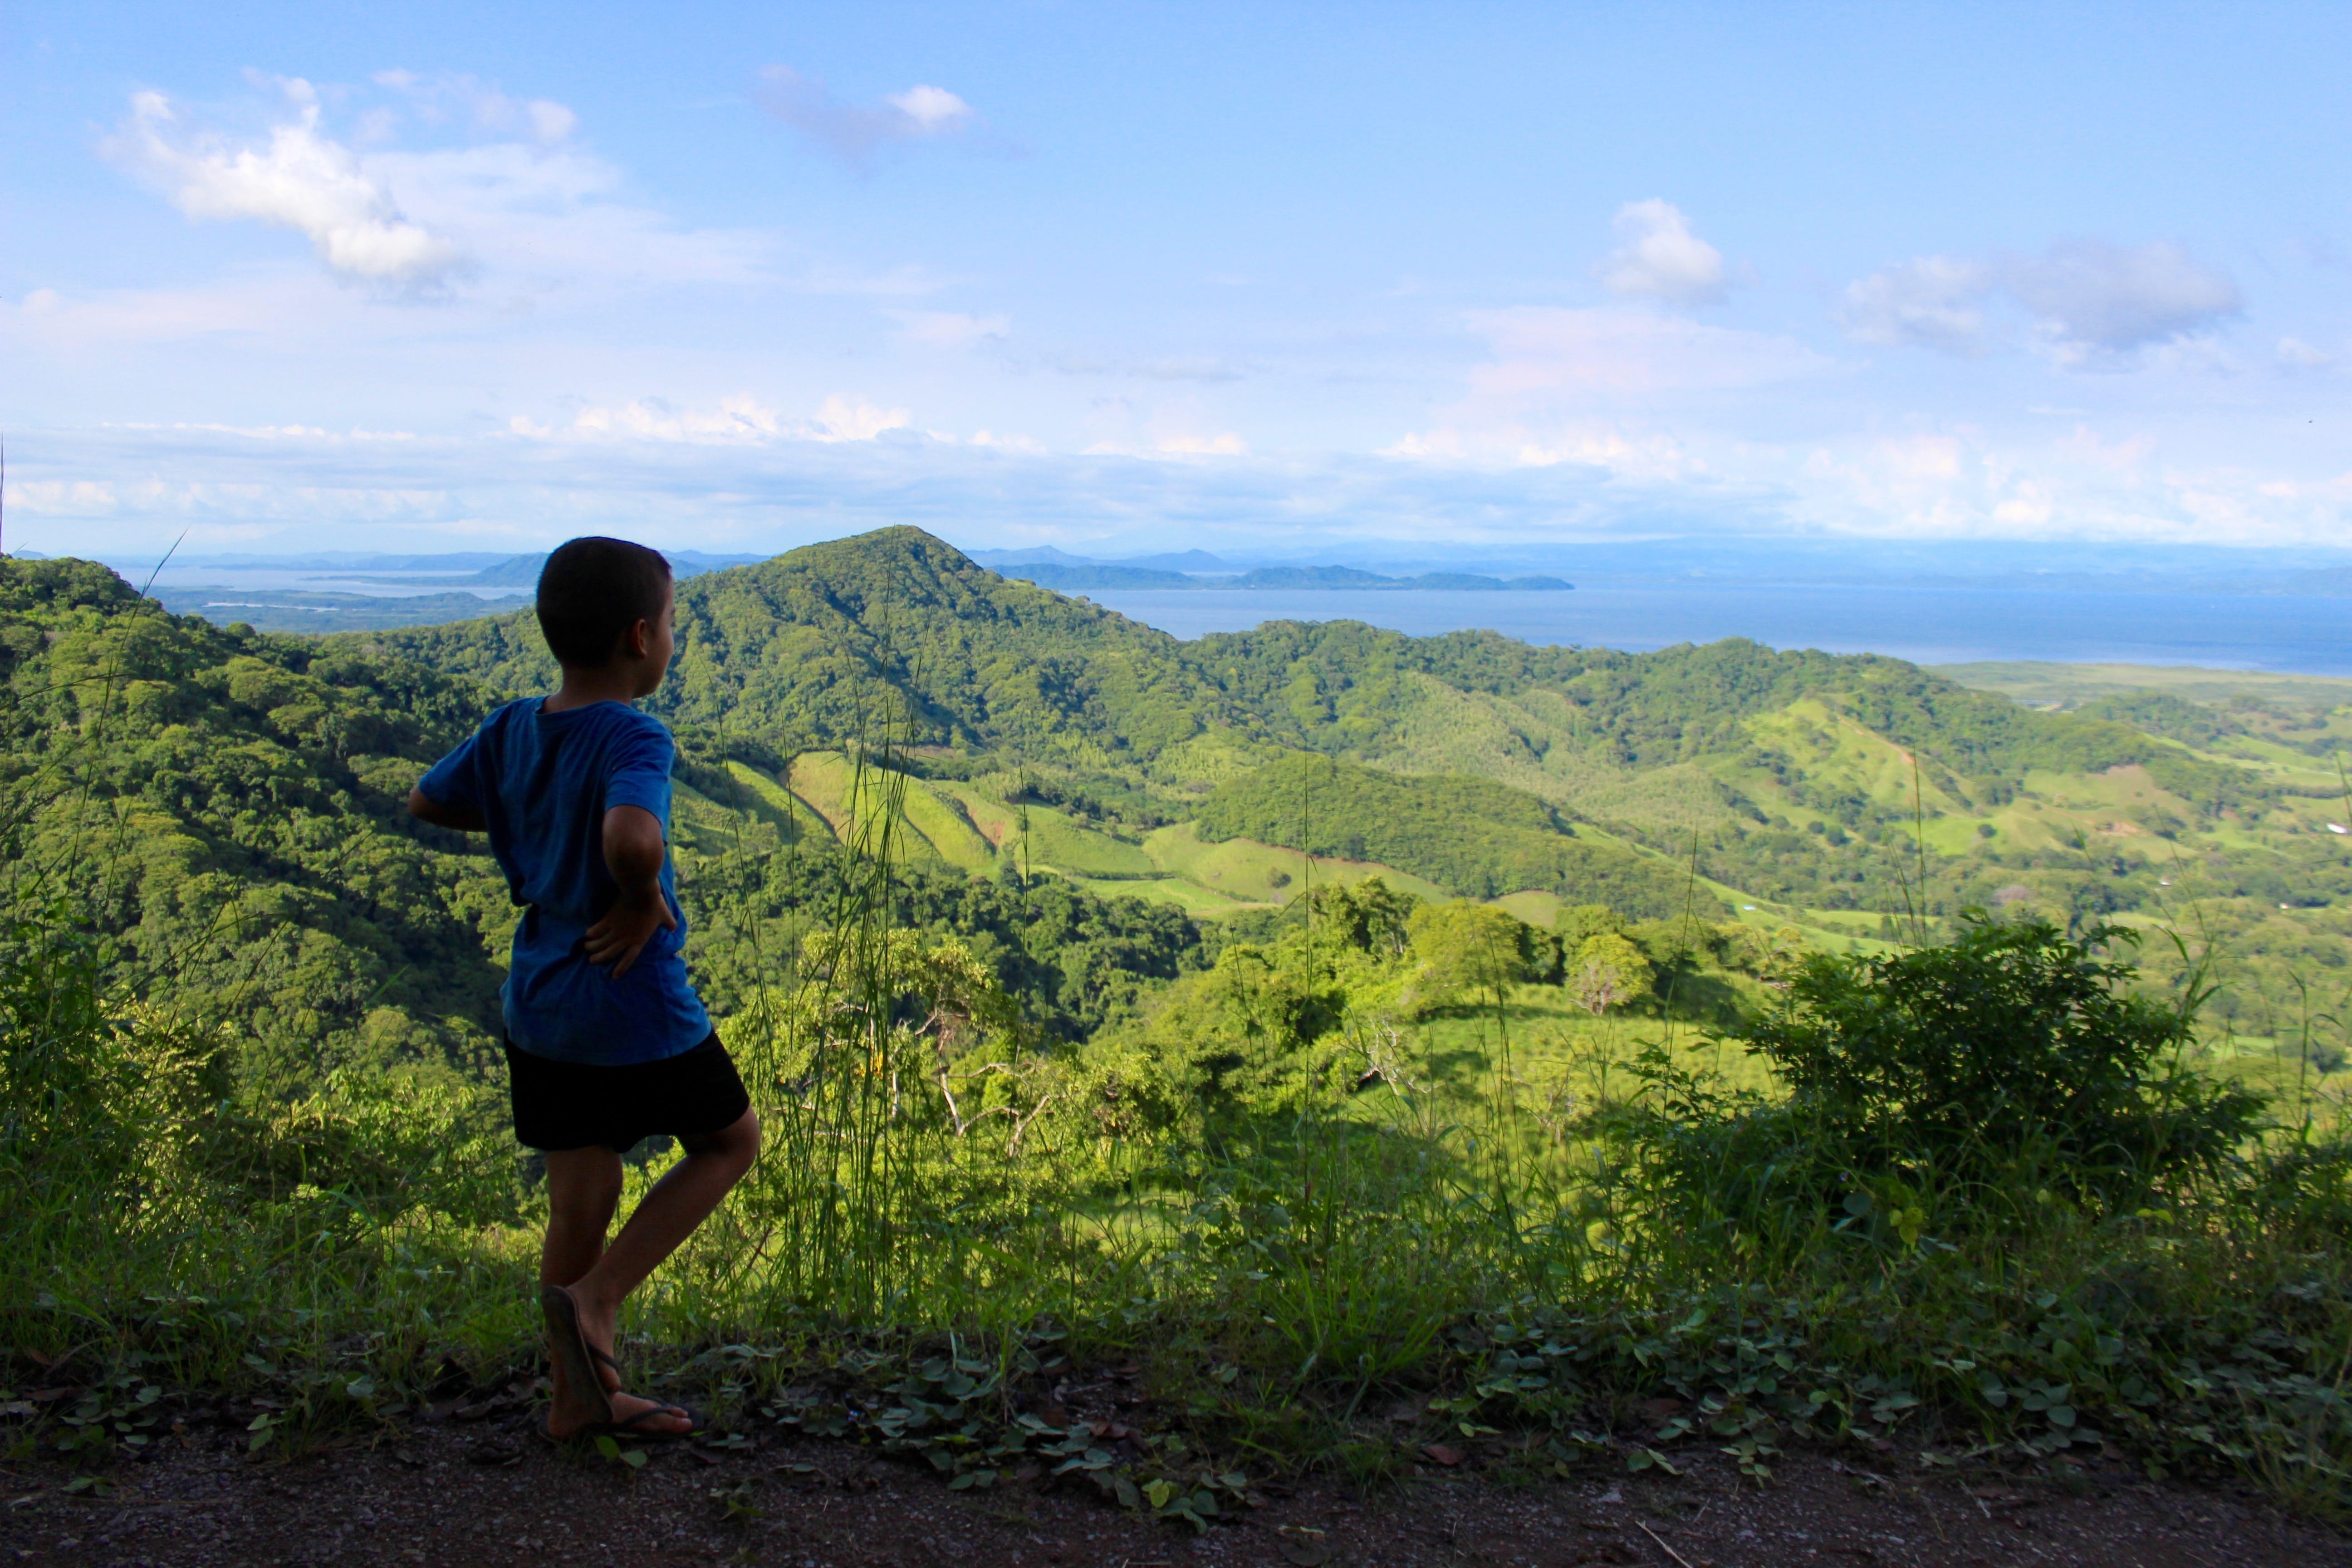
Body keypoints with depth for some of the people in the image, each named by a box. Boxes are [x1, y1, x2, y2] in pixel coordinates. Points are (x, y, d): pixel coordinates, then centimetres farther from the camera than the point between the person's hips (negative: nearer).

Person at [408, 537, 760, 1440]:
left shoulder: (513, 731, 1)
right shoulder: (633, 739, -22)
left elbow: (427, 803, 15)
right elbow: (632, 838, -41)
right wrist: (643, 901, -22)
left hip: (538, 1008, 7)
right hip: (637, 1005, -7)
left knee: (578, 1205, 16)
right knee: (729, 1143, 17)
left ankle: (582, 1397, 27)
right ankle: (593, 1299, 7)